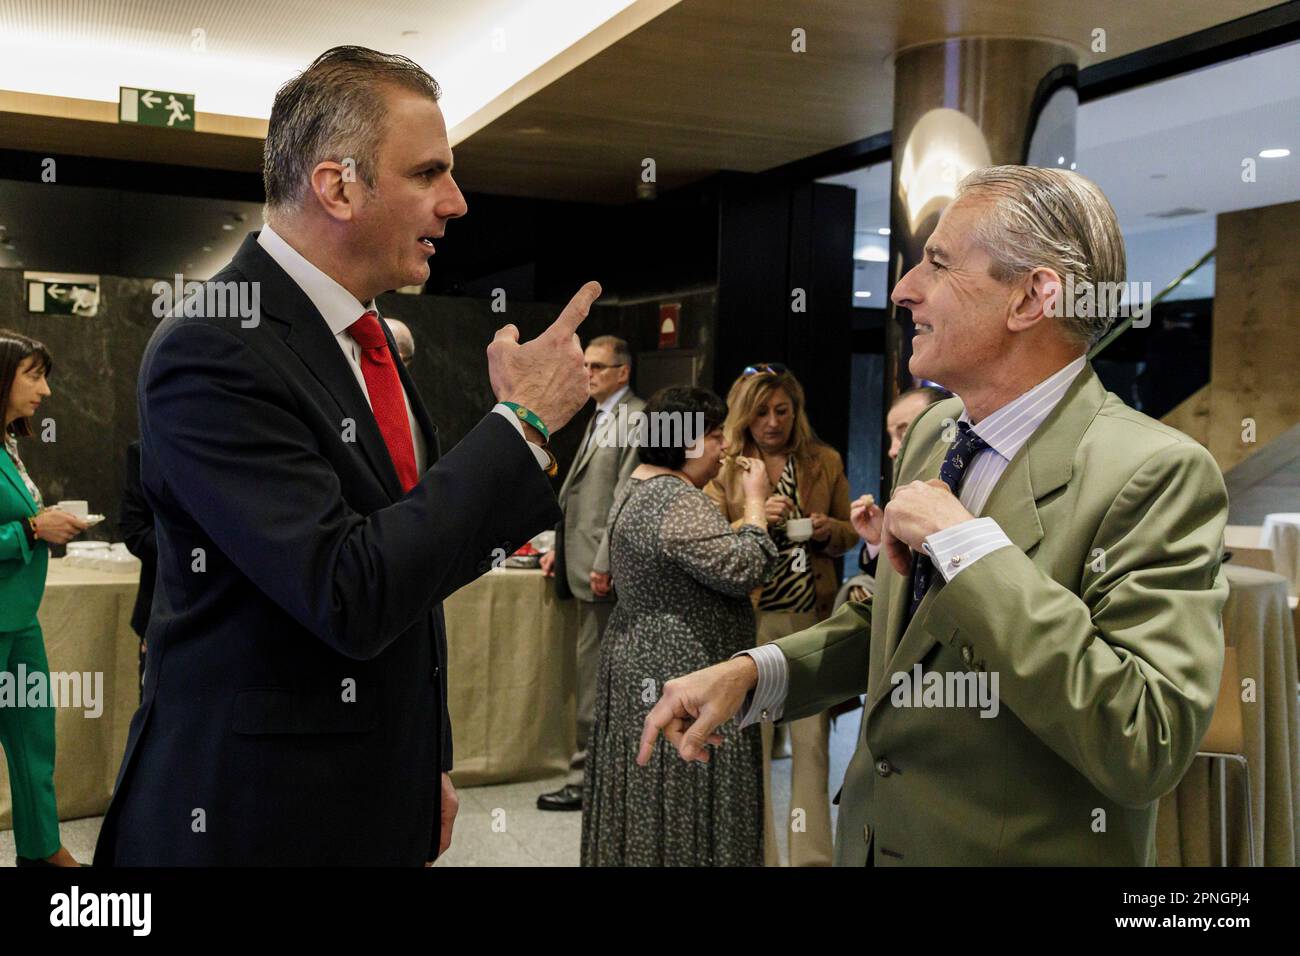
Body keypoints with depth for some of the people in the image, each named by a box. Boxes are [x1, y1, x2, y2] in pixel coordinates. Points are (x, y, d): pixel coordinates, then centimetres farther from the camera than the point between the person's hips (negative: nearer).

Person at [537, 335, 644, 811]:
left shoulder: (636, 419, -11)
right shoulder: (599, 419, 19)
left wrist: (604, 562, -19)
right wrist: (559, 547, 16)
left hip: (604, 566, -10)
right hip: (583, 561, 10)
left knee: (594, 672, -4)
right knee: (598, 672, 14)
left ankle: (586, 778, 4)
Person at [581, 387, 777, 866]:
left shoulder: (636, 490, 13)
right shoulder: (678, 502, -20)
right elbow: (743, 569, -23)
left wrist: (748, 518, 13)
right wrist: (754, 503, -12)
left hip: (637, 657, 11)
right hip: (681, 677, -11)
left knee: (646, 801, 16)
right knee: (682, 806, -1)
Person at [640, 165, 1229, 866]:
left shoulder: (1158, 474, -22)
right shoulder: (931, 434, 1)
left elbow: (1145, 748, -31)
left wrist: (966, 543, -28)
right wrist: (751, 672, -3)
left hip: (1023, 854, -6)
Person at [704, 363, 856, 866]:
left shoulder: (825, 461, 6)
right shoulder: (725, 467, 1)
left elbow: (849, 535, 13)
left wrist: (828, 529, -9)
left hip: (813, 618, 2)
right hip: (748, 618, -1)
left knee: (812, 739, 6)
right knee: (751, 740, 5)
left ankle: (812, 853, 18)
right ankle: (758, 853, 18)